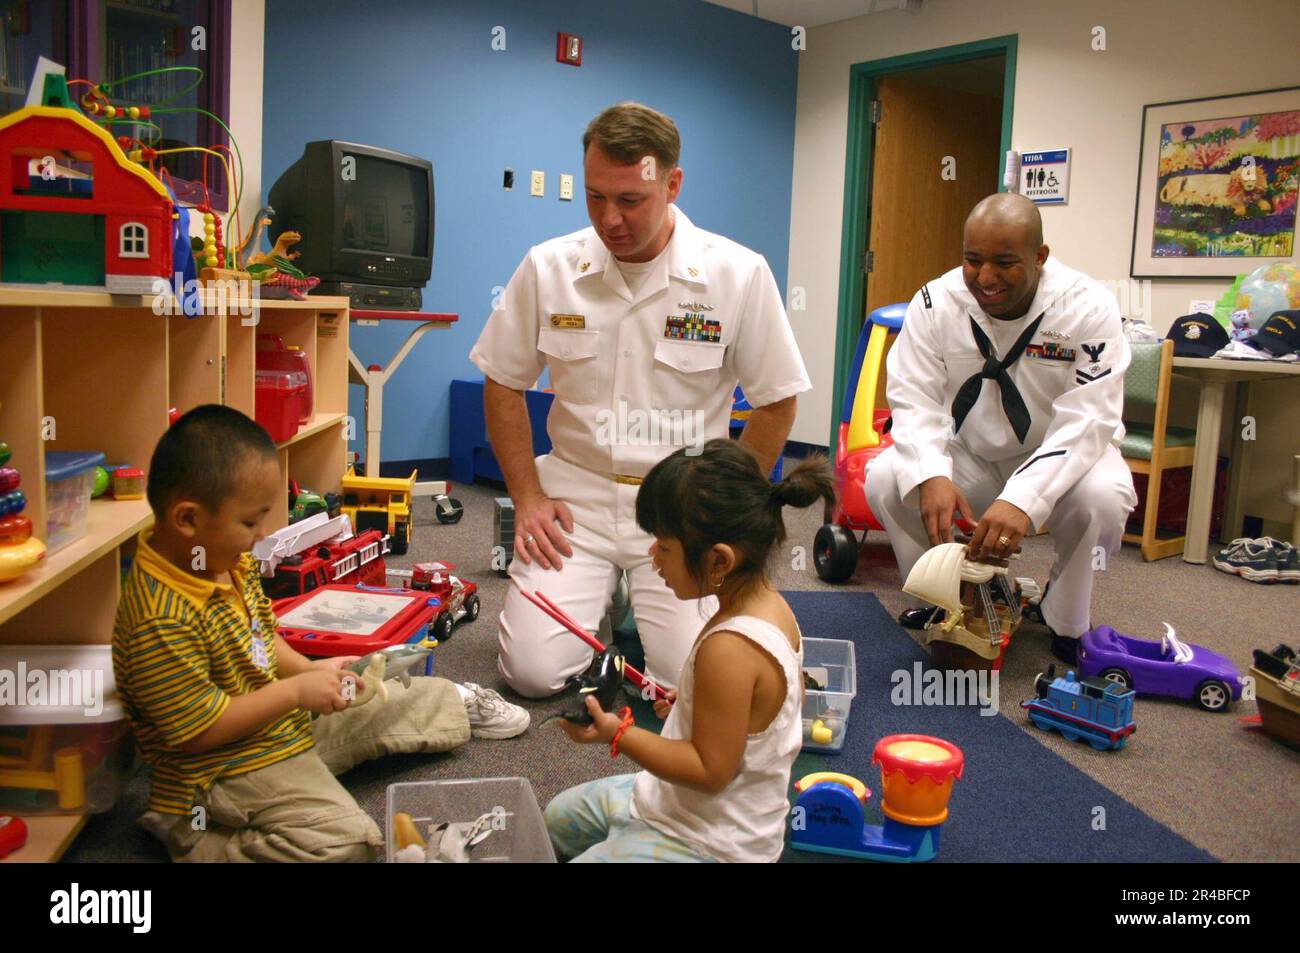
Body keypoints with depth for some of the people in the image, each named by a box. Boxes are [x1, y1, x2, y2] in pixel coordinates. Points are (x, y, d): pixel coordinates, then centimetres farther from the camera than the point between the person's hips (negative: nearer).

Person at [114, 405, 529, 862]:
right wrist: (295, 691, -22)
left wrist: (309, 671, -2)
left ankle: (457, 705, 46)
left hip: (289, 721, 9)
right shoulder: (162, 622, -31)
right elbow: (197, 731, -27)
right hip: (227, 768, -9)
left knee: (404, 702, 15)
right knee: (348, 841, -24)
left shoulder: (227, 562, -2)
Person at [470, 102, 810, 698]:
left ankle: (641, 599, 21)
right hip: (576, 491, 1)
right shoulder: (548, 268, -2)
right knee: (531, 670, -11)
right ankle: (599, 591, 22)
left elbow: (775, 402, 1)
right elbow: (503, 385, 8)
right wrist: (527, 498, 0)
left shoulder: (738, 274, -7)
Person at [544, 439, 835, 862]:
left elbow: (710, 771, -27)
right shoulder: (772, 605, -6)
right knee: (559, 817, 22)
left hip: (705, 843, -10)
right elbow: (790, 696, 11)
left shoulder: (729, 649, -34)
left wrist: (617, 734, -27)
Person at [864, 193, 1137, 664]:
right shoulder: (935, 302, -14)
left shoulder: (1087, 306, -21)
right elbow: (914, 400, -17)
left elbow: (1086, 421, -28)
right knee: (884, 479, -22)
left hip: (1059, 461, -2)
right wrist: (930, 477, -38)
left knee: (1102, 497, -35)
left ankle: (1068, 625, -4)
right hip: (971, 457, 3)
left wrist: (1022, 500, -44)